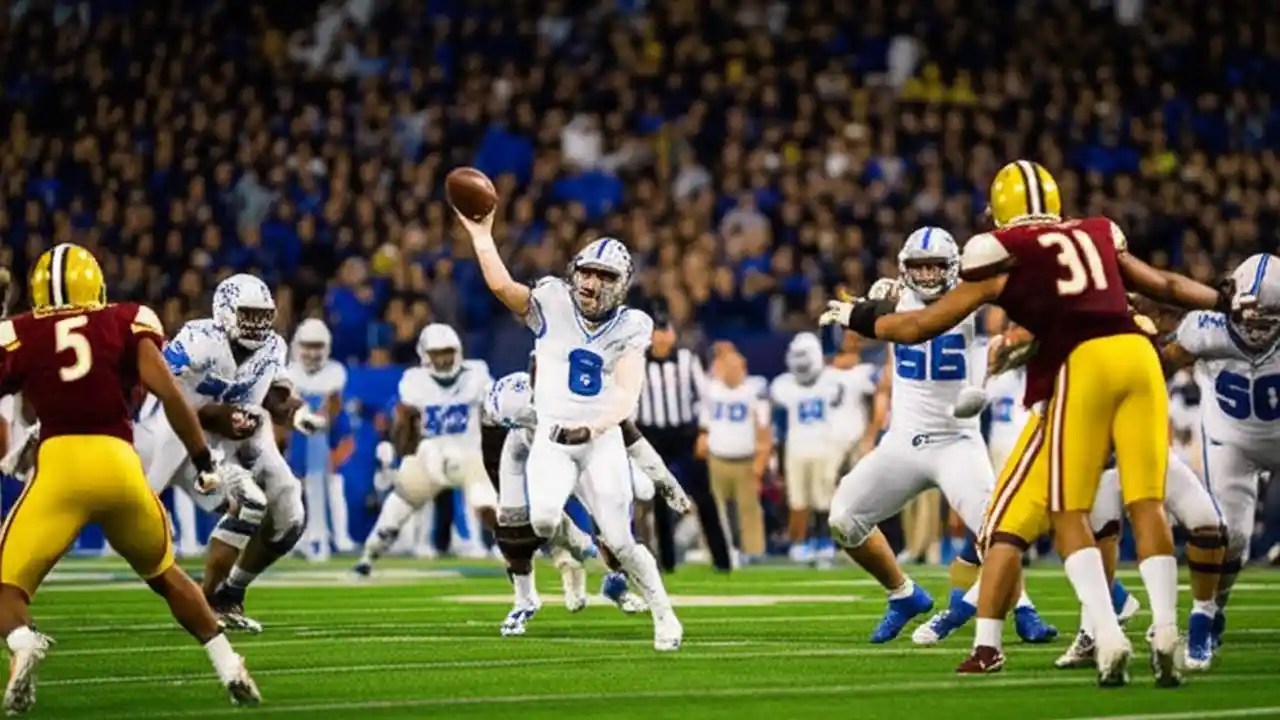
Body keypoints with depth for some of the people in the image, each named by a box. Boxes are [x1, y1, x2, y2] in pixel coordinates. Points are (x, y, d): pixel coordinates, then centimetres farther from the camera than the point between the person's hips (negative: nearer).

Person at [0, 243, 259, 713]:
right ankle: (229, 666, 20)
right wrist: (205, 463, 5)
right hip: (119, 464, 2)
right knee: (164, 573, 28)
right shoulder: (127, 324, 13)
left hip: (59, 464, -2)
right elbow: (169, 394, 1)